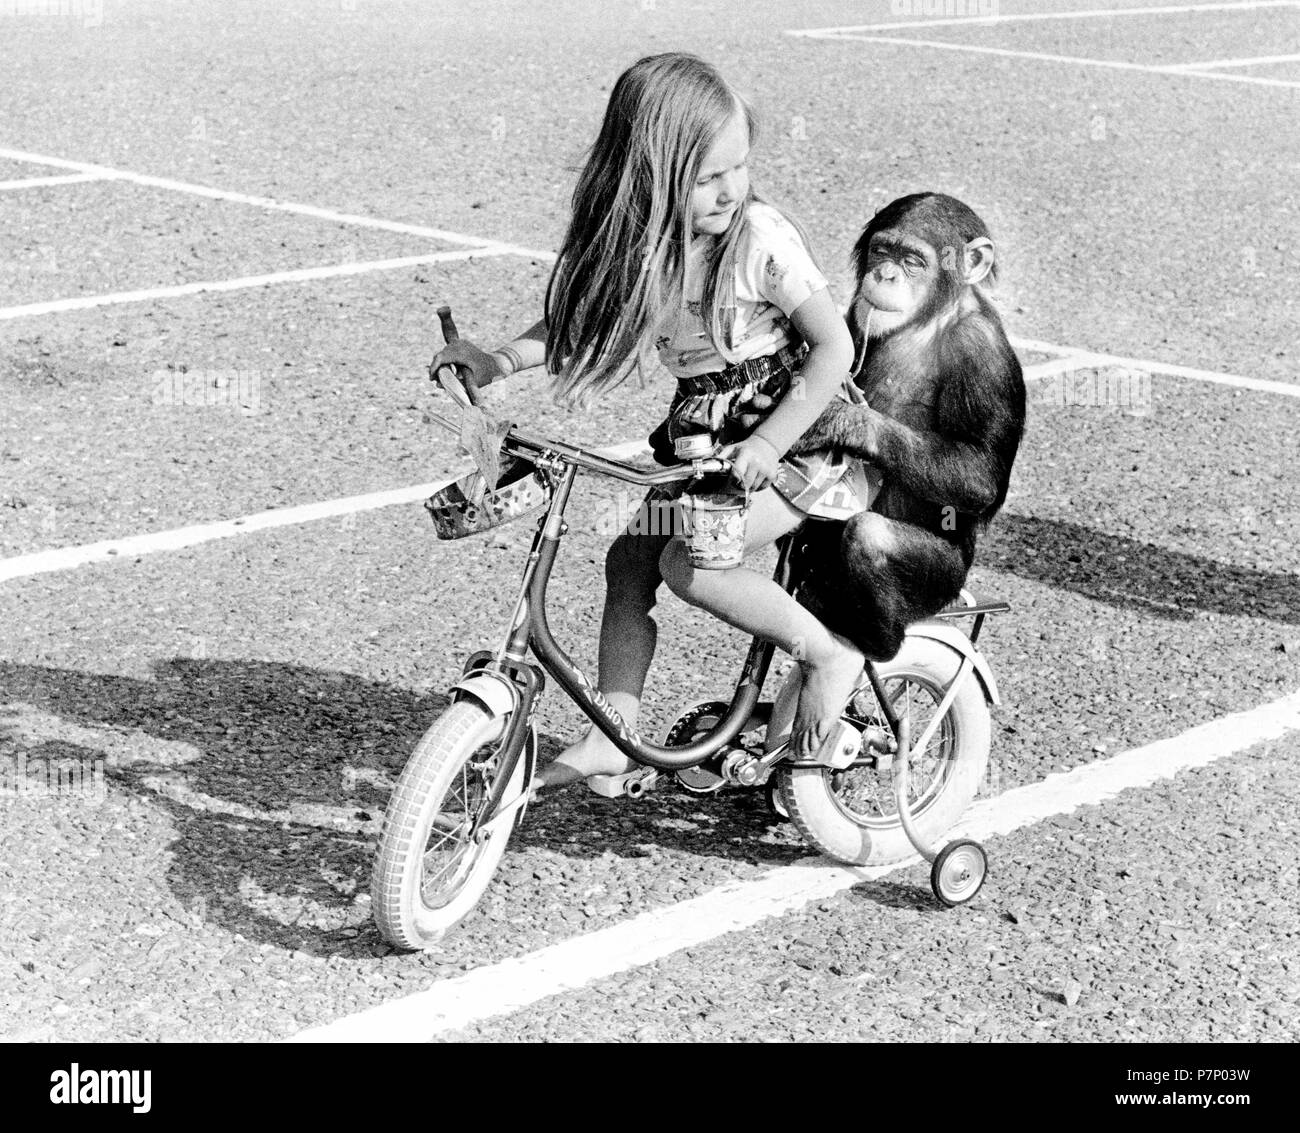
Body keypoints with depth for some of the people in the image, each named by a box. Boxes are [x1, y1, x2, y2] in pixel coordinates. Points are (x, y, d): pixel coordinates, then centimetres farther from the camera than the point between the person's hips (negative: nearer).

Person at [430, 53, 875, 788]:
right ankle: (611, 741, 9)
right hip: (703, 440, 7)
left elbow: (835, 347, -18)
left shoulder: (760, 238, -21)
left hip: (803, 435, -7)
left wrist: (768, 444, -26)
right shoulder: (634, 247, -4)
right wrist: (500, 362, -6)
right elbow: (574, 324, 11)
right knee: (629, 558, 1)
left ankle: (829, 653, -5)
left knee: (689, 562, -22)